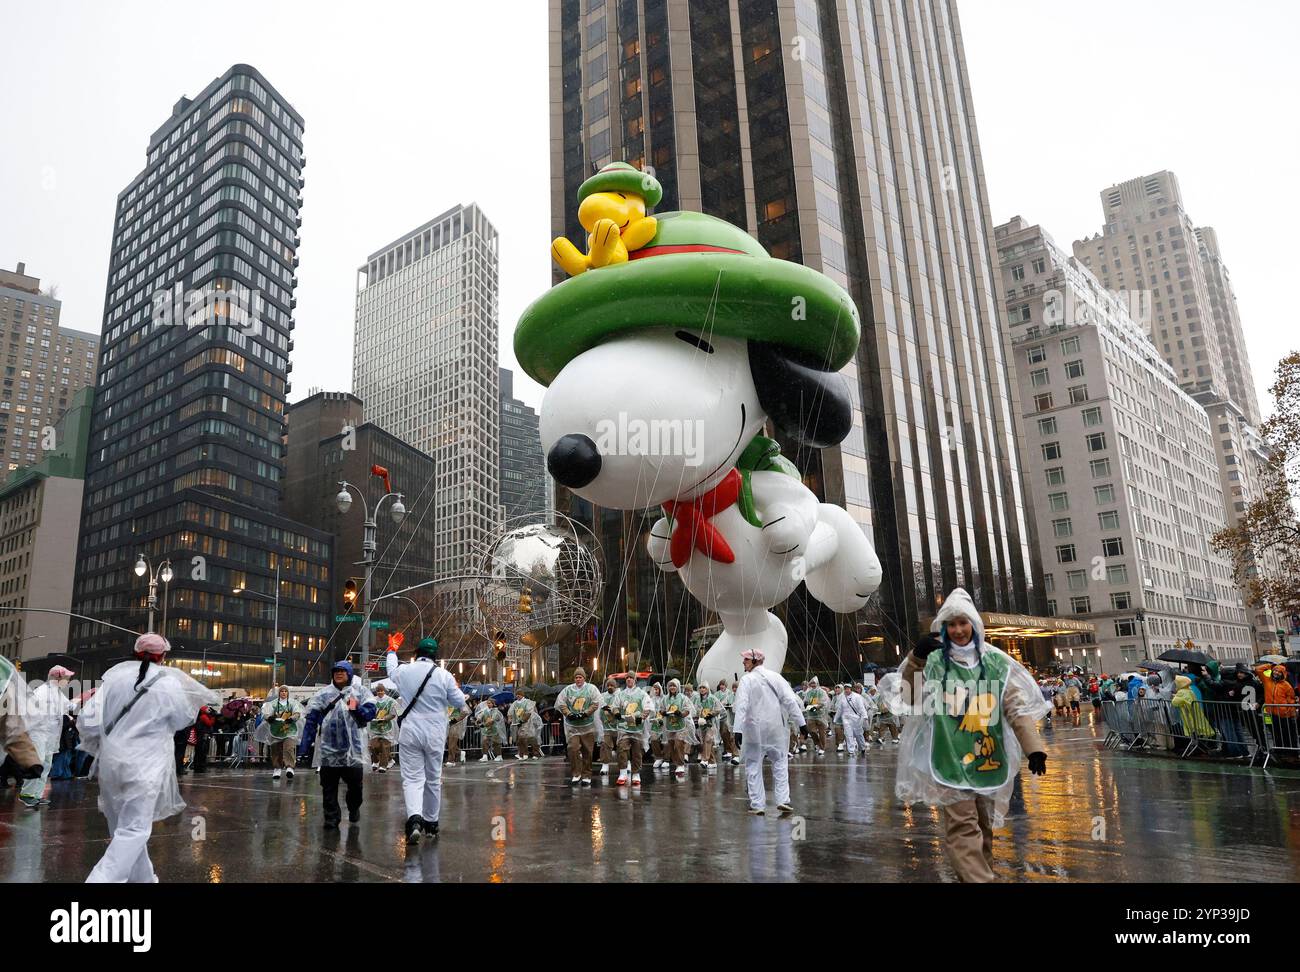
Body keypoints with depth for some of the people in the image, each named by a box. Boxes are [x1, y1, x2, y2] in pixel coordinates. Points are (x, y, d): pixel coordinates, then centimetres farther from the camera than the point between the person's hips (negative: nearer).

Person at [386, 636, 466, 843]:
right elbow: (459, 703, 0)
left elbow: (390, 668, 23)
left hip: (410, 732, 0)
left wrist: (392, 651, 43)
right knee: (433, 779, 14)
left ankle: (414, 818, -24)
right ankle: (431, 822, 25)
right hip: (435, 734, 0)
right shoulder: (444, 675, -7)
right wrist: (456, 687, 21)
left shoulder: (403, 671, -2)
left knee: (412, 778, -1)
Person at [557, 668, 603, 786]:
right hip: (572, 725, 1)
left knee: (587, 751, 2)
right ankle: (576, 774, 1)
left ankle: (586, 776, 12)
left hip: (587, 725, -1)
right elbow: (560, 703, 4)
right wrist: (568, 714, -9)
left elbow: (595, 704, -6)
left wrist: (585, 713, -16)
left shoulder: (591, 688, 1)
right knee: (573, 748, -10)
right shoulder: (568, 689, 8)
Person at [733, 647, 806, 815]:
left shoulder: (746, 679, -9)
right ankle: (783, 800, 6)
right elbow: (790, 700, -1)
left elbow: (742, 706, -18)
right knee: (780, 761, 15)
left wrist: (738, 729, -22)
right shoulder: (775, 676, 2)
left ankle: (757, 804, 9)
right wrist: (801, 722, 2)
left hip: (754, 728, -3)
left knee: (753, 765, 7)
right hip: (775, 727, 3)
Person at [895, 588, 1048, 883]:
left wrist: (1034, 747, -11)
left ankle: (979, 874, 28)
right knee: (963, 825, -11)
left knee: (983, 824, 14)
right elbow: (911, 698, -10)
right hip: (950, 758, -3)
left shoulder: (995, 662, 5)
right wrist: (916, 658, -25)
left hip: (987, 757, 3)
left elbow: (1016, 707, 2)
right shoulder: (935, 662, -1)